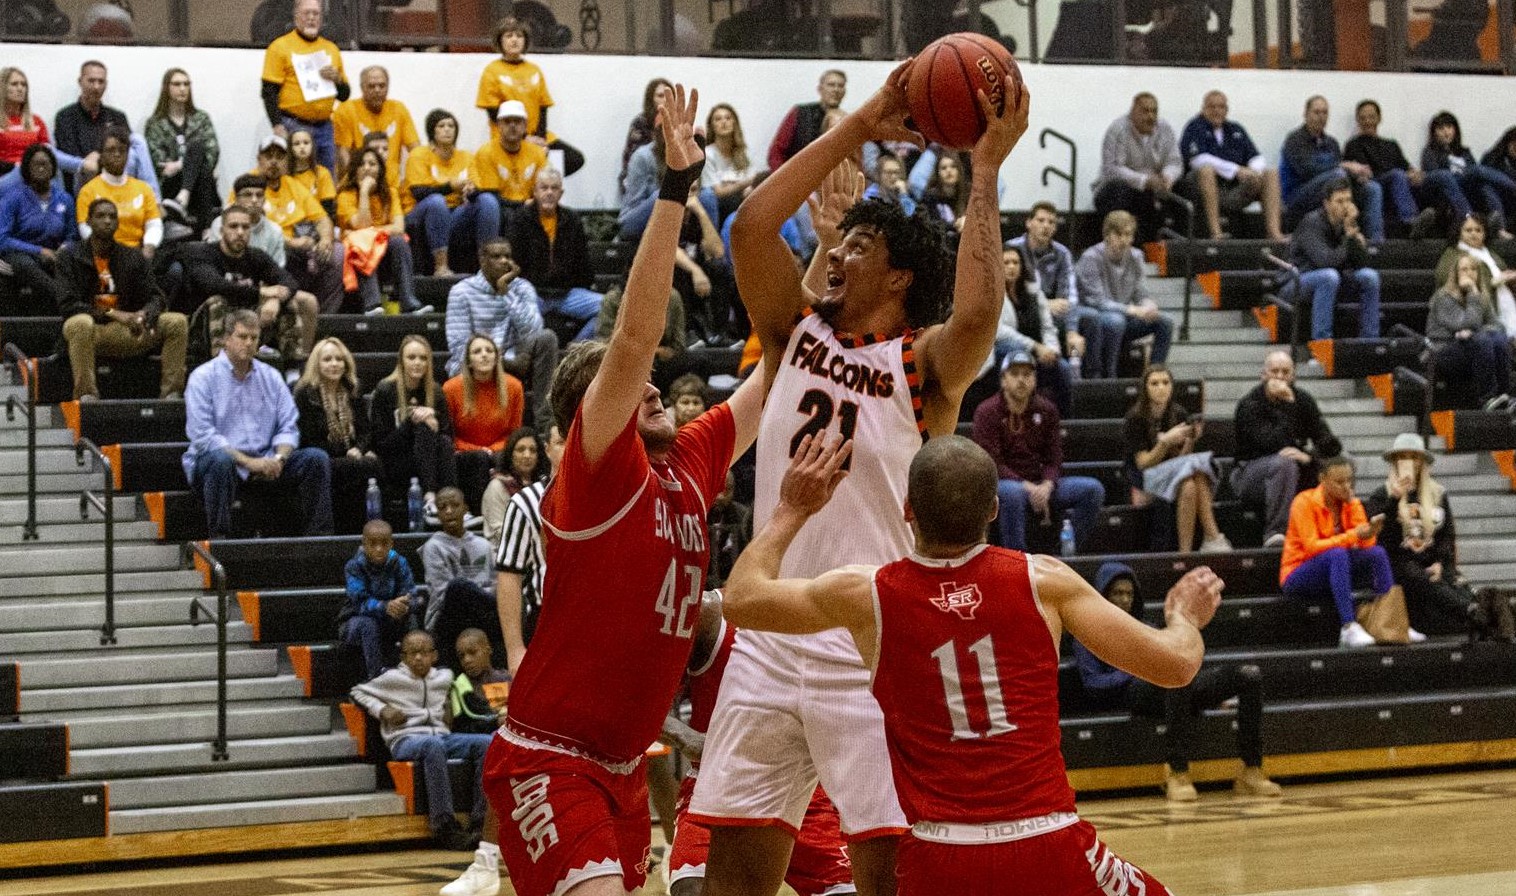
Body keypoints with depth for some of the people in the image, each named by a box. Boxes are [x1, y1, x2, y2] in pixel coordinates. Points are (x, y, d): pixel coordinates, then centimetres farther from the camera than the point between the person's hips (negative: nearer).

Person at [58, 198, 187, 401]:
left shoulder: (133, 258, 13)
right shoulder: (70, 257, 2)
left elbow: (154, 298, 10)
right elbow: (67, 304, -9)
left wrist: (144, 315, -17)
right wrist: (113, 314, -20)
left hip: (129, 334, 4)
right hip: (91, 329, -4)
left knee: (177, 321, -14)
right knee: (80, 323, -39)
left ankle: (171, 392, -15)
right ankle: (85, 394, -37)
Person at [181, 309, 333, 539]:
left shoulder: (271, 377, 13)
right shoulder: (204, 377, -3)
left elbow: (288, 427, 9)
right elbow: (203, 435, -13)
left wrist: (278, 458, -14)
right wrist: (247, 462, -22)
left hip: (265, 462, 5)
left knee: (316, 458, -14)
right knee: (220, 461, -39)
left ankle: (317, 535, -12)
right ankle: (218, 539, -36)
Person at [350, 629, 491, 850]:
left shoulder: (444, 678, 20)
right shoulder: (393, 678, 9)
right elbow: (358, 692, 16)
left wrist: (447, 710, 21)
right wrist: (381, 709, -1)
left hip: (442, 735, 5)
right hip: (405, 739, -5)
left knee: (486, 743, -23)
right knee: (433, 745, -42)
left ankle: (481, 821, -28)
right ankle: (444, 826, -44)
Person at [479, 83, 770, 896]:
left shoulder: (689, 466, 8)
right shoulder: (596, 471, -11)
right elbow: (636, 332, -22)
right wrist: (677, 186, -26)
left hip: (622, 767, 8)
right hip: (545, 759, -8)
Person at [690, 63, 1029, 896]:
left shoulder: (923, 362, -3)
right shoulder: (795, 332, 10)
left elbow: (977, 312, -26)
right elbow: (752, 225, -3)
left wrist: (985, 170, -19)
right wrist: (857, 128, -3)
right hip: (769, 641, 5)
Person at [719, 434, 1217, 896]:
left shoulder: (867, 595, 0)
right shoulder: (1042, 580, -1)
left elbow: (740, 600, 16)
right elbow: (1174, 665, 4)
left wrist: (792, 510, 29)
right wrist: (1186, 616, 25)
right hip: (1050, 850, 0)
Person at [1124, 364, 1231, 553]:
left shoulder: (1179, 415, 7)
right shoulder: (1136, 419, -6)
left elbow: (1183, 458, 6)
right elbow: (1143, 463, -10)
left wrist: (1190, 441, -14)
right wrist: (1166, 441, -23)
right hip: (1145, 481, -4)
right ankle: (1212, 538, -31)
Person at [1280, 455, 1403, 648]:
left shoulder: (1351, 503, 4)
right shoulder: (1305, 502, -13)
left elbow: (1366, 544, -7)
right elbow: (1312, 547, -23)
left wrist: (1370, 531, -28)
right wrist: (1353, 536, -30)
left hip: (1335, 577, 6)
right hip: (1298, 578, -6)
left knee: (1377, 553, -17)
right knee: (1337, 554, -34)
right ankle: (1349, 628, -44)